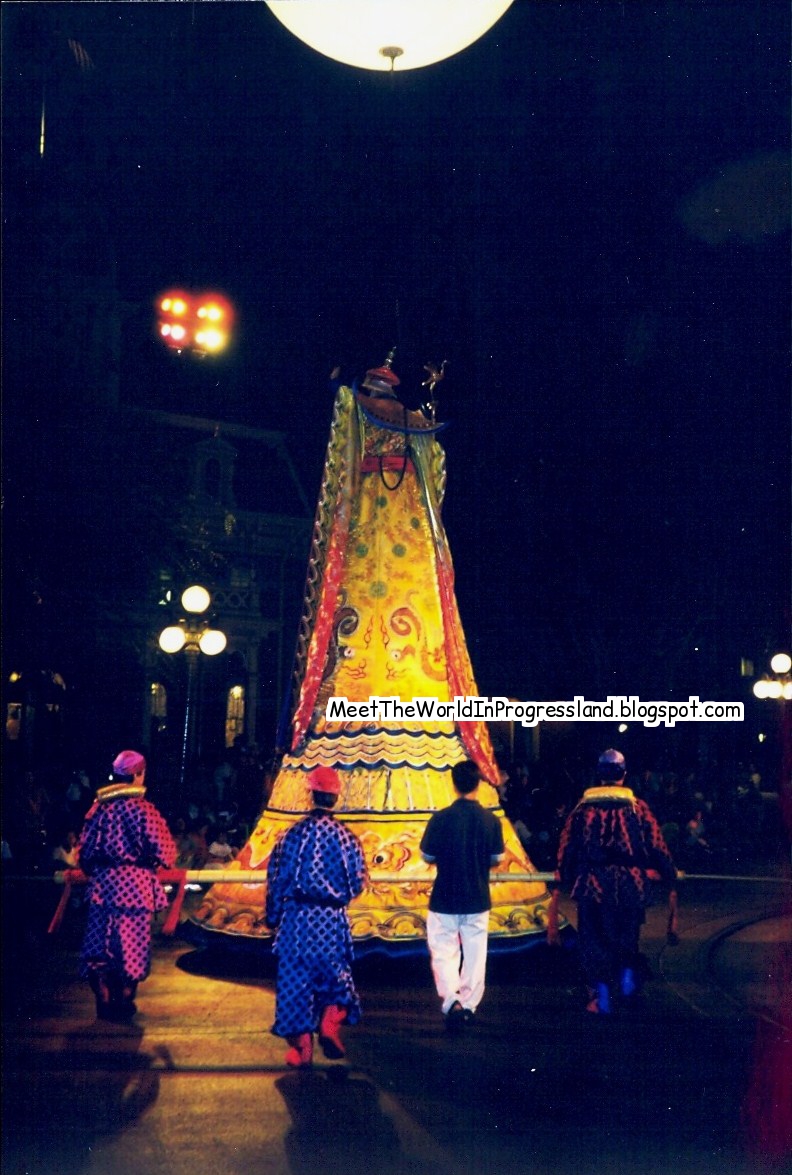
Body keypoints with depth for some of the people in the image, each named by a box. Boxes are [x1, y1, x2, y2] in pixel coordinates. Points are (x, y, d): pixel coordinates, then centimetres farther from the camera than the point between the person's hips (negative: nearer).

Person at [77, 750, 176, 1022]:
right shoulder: (142, 808, -13)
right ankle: (124, 1002, 13)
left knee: (101, 941, 12)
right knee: (132, 942, 7)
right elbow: (163, 850, -13)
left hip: (103, 884, 4)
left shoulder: (99, 806, 1)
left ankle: (104, 1001, 17)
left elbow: (85, 849, 5)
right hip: (135, 884, -4)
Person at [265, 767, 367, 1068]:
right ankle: (330, 1023, -6)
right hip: (332, 919, 0)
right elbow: (357, 882, -1)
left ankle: (301, 1046, 9)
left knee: (295, 978, 9)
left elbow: (277, 878, -2)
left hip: (296, 918, 0)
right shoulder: (345, 836, -5)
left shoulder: (293, 833, -5)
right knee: (335, 975, 17)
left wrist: (273, 917, 10)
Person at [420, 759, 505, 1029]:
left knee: (444, 953, 8)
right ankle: (469, 1005, 20)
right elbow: (496, 858, 1)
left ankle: (451, 1001, -9)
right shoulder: (491, 820, -8)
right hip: (478, 900, 2)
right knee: (474, 954, 14)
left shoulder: (441, 818, -14)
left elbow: (427, 856, -5)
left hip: (444, 899, -2)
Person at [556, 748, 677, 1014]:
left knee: (594, 939, 8)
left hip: (592, 884, -1)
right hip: (631, 885, 1)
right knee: (627, 933, 23)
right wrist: (669, 873, 17)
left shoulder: (583, 809, -2)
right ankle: (627, 972, 9)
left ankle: (600, 997, 9)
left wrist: (565, 875, 16)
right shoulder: (638, 808, -2)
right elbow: (657, 846, 2)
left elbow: (567, 846, 1)